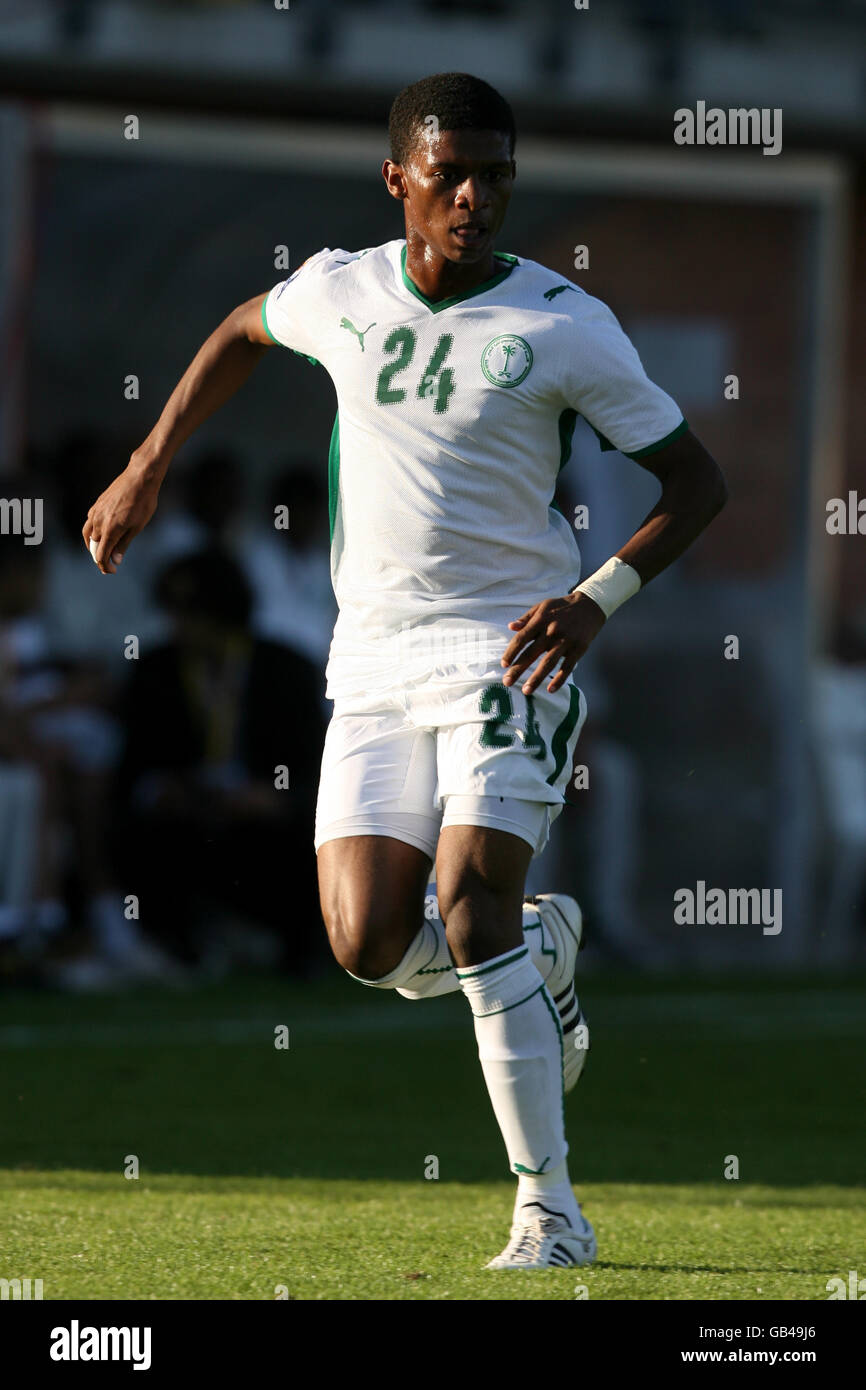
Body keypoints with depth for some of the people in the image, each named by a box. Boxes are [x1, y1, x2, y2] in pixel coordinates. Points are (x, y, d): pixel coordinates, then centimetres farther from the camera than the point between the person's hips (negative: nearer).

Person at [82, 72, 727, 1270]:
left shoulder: (566, 327, -8)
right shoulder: (340, 291, 3)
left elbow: (697, 482, -2)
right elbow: (240, 334, 27)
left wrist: (597, 600, -16)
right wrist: (145, 473, 21)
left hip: (511, 652, -4)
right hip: (376, 663, 4)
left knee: (471, 906, -20)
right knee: (369, 945, -8)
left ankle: (550, 1212, -12)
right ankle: (540, 953, 26)